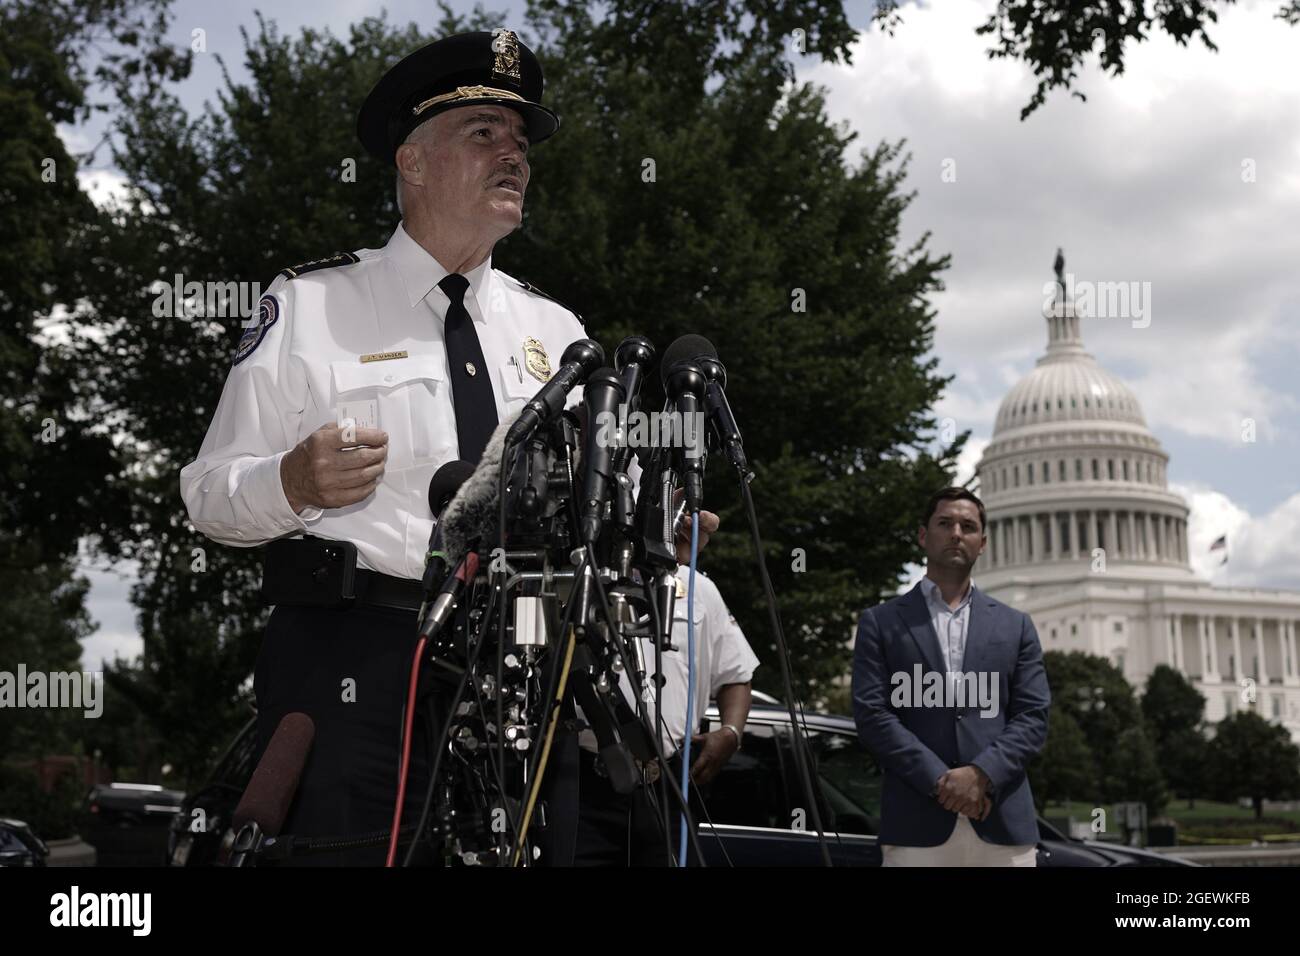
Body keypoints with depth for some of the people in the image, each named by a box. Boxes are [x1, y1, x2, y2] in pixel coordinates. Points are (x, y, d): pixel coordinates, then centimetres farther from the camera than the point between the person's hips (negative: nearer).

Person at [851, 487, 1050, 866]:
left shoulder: (1015, 625, 16)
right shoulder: (881, 623, 10)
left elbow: (1033, 715, 8)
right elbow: (871, 714, 0)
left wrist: (980, 774, -9)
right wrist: (941, 781, -10)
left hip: (1004, 823, 2)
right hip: (917, 826, -2)